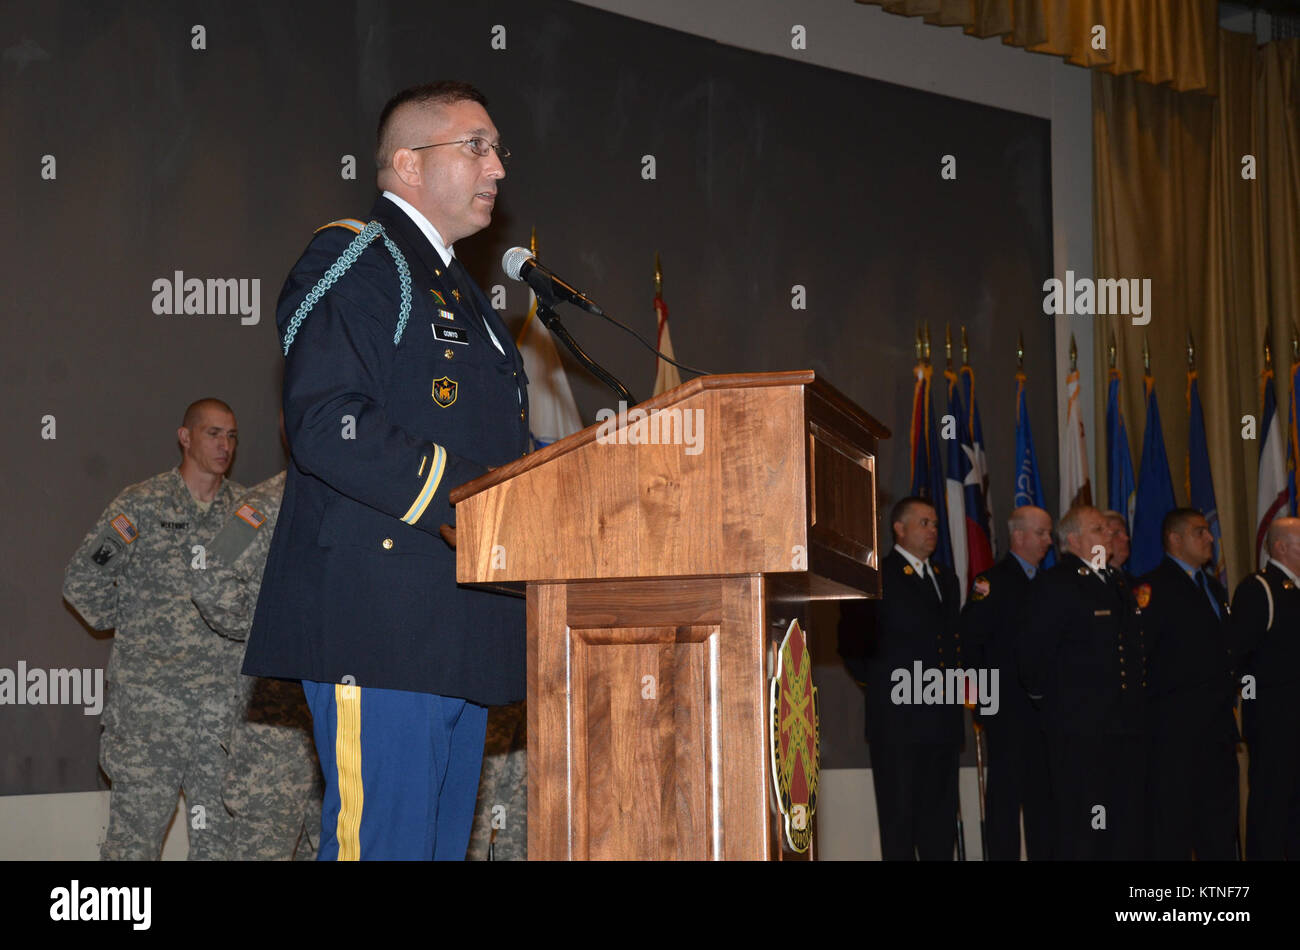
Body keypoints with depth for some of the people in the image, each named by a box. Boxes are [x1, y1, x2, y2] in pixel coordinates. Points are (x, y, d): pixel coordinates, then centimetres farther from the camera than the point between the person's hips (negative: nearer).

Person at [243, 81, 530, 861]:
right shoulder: (352, 263, -3)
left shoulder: (459, 292, 26)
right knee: (381, 842, -11)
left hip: (462, 634, 9)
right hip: (381, 621, -9)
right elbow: (325, 426, -17)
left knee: (442, 841, 9)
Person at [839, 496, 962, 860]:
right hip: (898, 718, -7)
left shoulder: (945, 579, 18)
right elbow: (852, 644, -7)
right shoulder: (876, 578, -5)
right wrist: (878, 683, -6)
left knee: (941, 816, 8)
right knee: (899, 816, -3)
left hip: (943, 719, 7)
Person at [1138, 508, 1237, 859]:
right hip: (1175, 725, -8)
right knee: (1172, 817, -4)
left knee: (1220, 816, 11)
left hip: (1218, 723, 8)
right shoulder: (1154, 588, -10)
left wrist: (1227, 695, 15)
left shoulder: (1212, 587, 18)